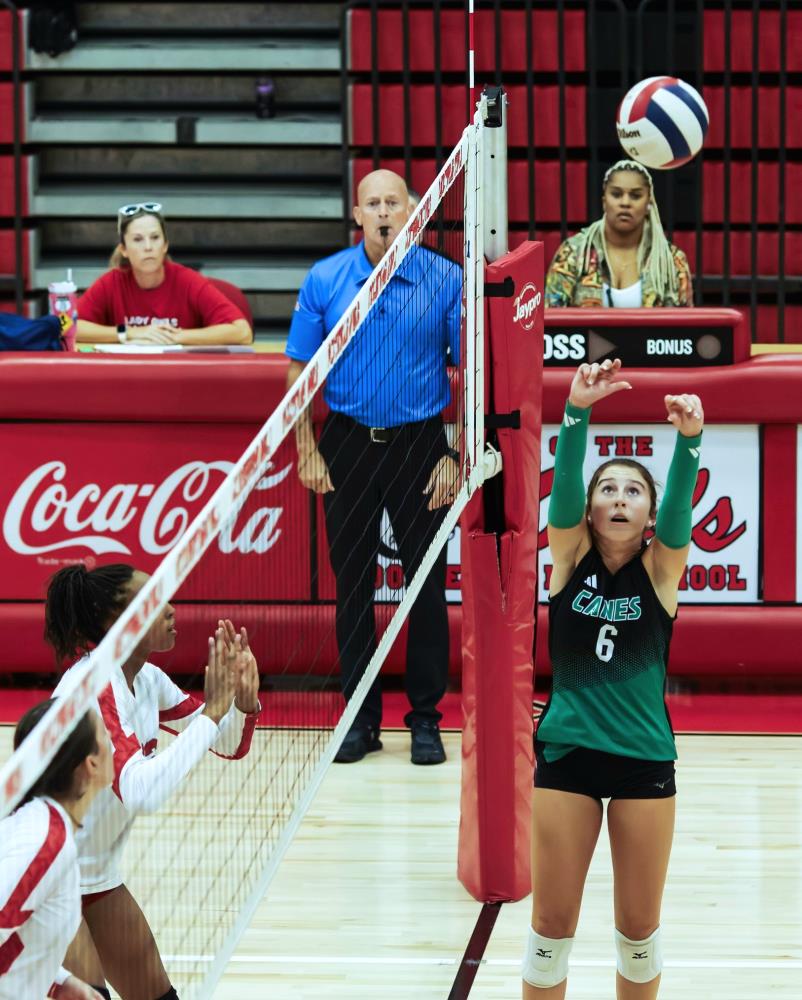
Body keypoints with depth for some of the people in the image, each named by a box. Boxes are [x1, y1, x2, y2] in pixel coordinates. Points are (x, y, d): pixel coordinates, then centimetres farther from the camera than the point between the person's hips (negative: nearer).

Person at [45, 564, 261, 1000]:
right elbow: (142, 790, -38)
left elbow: (231, 746, 12)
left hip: (97, 878, 9)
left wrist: (244, 699, -10)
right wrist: (211, 710, -33)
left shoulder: (147, 679, 0)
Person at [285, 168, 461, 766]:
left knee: (426, 583, 1)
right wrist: (308, 452, -3)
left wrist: (456, 457, -8)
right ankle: (361, 719, 15)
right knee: (352, 583, 5)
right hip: (348, 443, 1)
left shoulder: (446, 280, -4)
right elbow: (300, 369, 3)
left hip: (420, 445, -1)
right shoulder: (324, 280, -1)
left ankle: (426, 719, 11)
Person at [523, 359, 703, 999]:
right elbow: (564, 483, -15)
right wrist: (577, 410, -32)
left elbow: (681, 503, -19)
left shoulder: (659, 569, -1)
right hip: (566, 752, 0)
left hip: (645, 759, 0)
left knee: (639, 929, 9)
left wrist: (691, 438, -38)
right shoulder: (570, 557, 1)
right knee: (552, 924, 5)